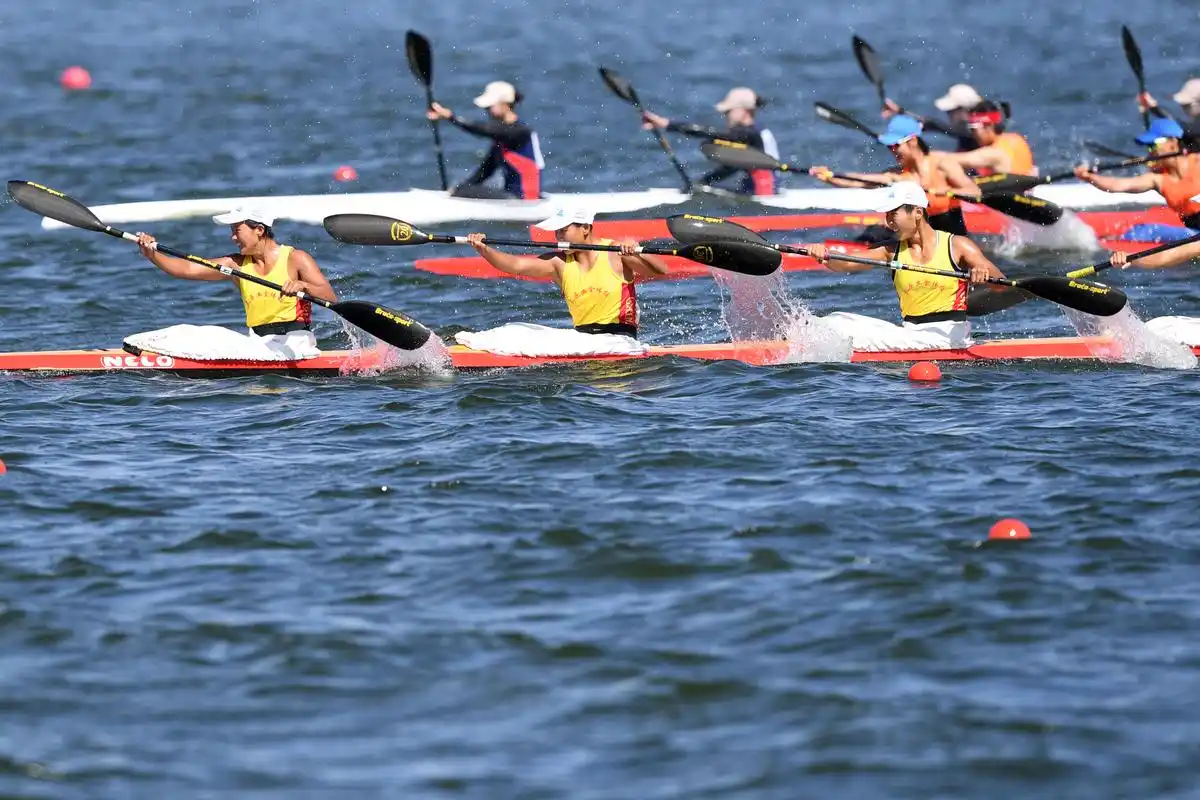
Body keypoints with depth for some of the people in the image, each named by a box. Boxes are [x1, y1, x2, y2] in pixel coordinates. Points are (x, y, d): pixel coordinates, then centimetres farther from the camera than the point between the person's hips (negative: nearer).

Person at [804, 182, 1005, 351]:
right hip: (909, 332, 5)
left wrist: (984, 275, -31)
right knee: (837, 321, -9)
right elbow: (845, 264, -3)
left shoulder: (956, 246, -1)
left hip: (947, 335, -5)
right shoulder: (892, 252, 9)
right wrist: (823, 255, -25)